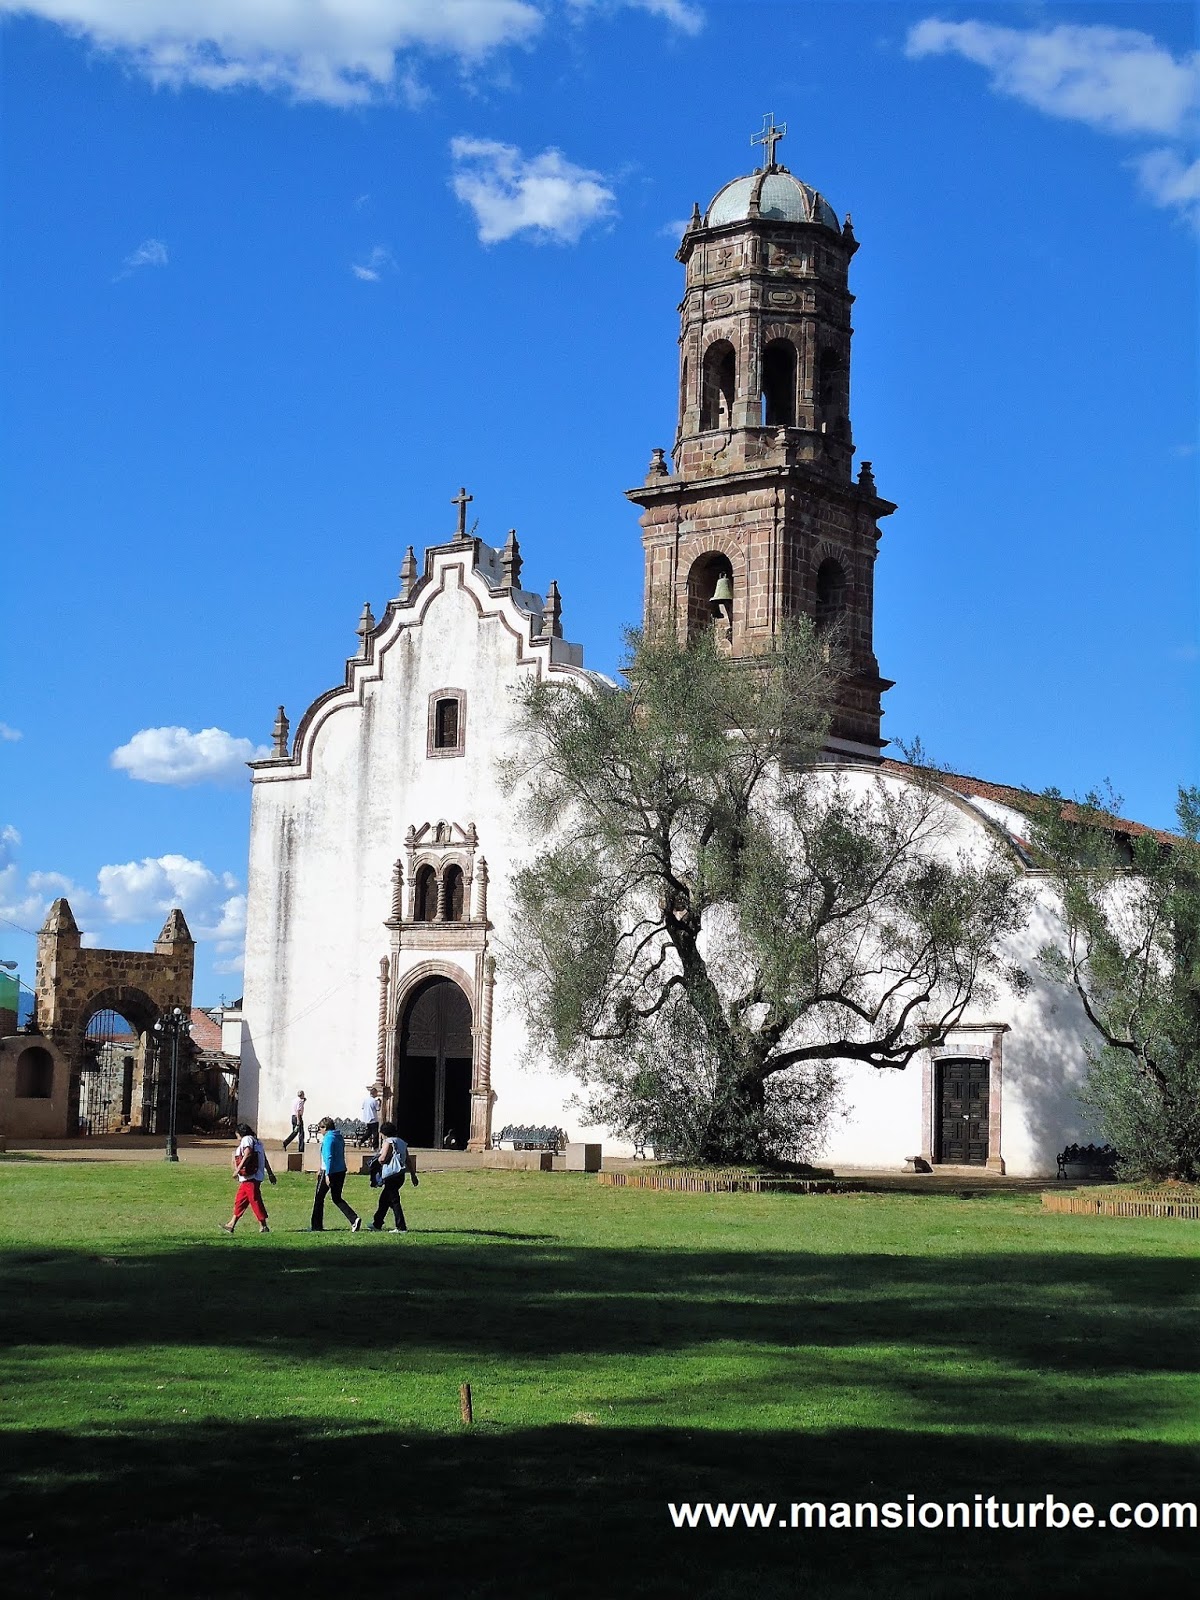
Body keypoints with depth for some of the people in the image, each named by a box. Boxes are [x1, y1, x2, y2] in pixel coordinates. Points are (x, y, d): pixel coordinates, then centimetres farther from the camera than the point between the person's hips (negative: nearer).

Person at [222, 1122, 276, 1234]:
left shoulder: (247, 1139, -6)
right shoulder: (256, 1141, 20)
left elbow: (247, 1155, -22)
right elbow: (264, 1159, 19)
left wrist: (238, 1169, -22)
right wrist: (270, 1173, 20)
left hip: (250, 1178, -10)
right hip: (247, 1179, 10)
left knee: (255, 1200, -7)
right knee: (239, 1200, 14)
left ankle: (263, 1226, -6)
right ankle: (231, 1224, 20)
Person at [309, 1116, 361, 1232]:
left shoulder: (328, 1138, -13)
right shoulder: (339, 1137, 14)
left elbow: (328, 1157, -21)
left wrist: (327, 1174, -23)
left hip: (330, 1172, -8)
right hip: (341, 1171, 8)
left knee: (319, 1198, 7)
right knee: (337, 1198, 14)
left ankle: (316, 1226, 12)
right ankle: (354, 1219, -4)